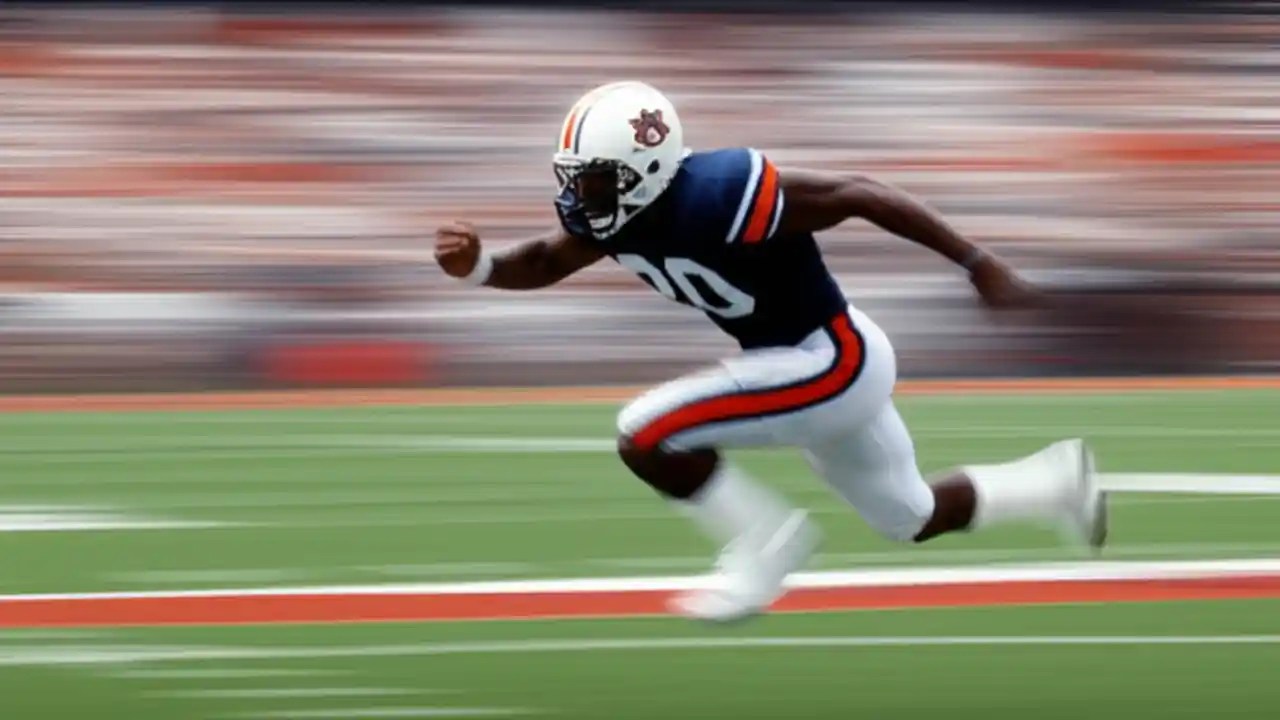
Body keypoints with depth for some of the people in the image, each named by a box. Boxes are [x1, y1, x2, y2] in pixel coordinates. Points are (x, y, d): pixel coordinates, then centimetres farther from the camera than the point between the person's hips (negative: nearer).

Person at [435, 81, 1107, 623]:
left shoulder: (717, 197, -31)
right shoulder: (607, 205, -8)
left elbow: (860, 194, -25)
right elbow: (545, 262, 7)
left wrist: (980, 266, -21)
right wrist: (477, 266, -16)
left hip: (832, 363, -9)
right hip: (814, 363, 9)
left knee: (646, 436, -19)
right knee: (914, 520, 27)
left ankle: (765, 542, 0)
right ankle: (1059, 482, 44)